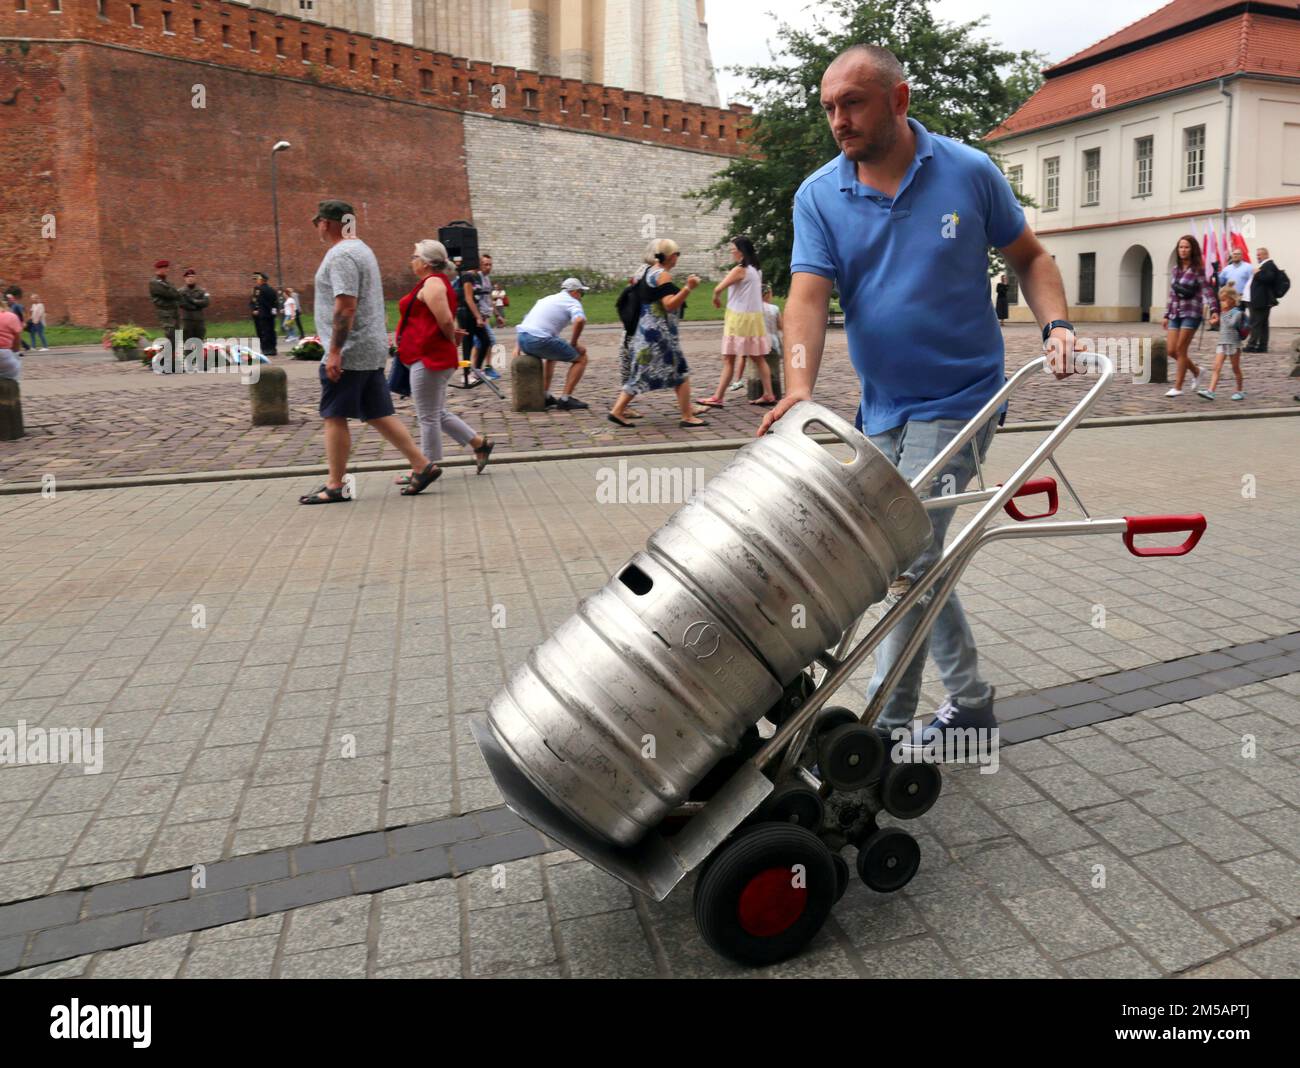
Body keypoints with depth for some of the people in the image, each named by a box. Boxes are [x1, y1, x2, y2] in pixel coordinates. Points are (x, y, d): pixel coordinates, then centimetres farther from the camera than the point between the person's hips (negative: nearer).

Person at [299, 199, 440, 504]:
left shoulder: (340, 255, -13)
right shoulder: (360, 248, 19)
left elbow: (345, 307, -23)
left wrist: (334, 351, -23)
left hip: (348, 353, -10)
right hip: (371, 350, 10)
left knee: (334, 417, -2)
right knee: (378, 415, 10)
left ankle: (334, 486, 3)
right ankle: (423, 465, 7)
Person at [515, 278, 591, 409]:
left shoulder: (548, 298, 28)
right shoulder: (573, 302, 4)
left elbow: (528, 319, 31)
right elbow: (580, 321, -19)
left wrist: (519, 346, 34)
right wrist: (573, 343, -5)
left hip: (521, 338, 8)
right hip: (540, 340, -8)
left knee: (552, 354, 37)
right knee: (581, 357, 6)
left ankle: (545, 397, 28)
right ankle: (565, 399, -2)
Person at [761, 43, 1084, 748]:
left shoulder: (969, 173, -4)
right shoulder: (818, 196, -1)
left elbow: (1029, 257, 7)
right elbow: (807, 297, -13)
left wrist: (1055, 324, -11)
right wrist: (799, 391, -29)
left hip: (959, 399, -4)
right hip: (881, 408, 4)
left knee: (906, 561, -11)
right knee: (915, 559, 13)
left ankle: (884, 729, 1)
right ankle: (969, 699, 32)